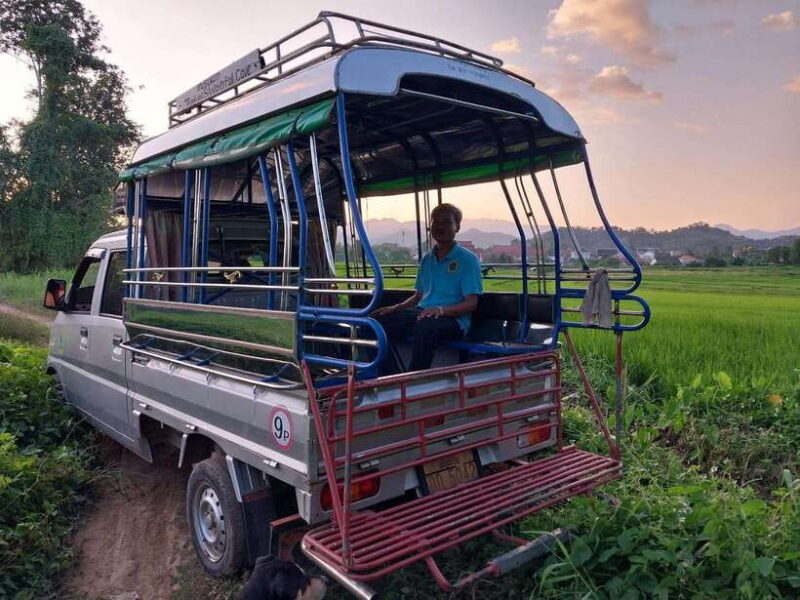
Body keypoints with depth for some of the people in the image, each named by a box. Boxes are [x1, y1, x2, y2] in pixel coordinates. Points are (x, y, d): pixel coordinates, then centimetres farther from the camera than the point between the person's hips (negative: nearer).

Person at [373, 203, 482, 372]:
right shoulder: (426, 260, 20)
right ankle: (382, 375, -12)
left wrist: (441, 310, -24)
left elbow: (471, 303, -7)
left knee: (424, 326, -40)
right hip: (421, 312, 6)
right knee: (378, 322, -17)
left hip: (453, 319, -6)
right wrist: (395, 308, 8)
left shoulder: (468, 260, 0)